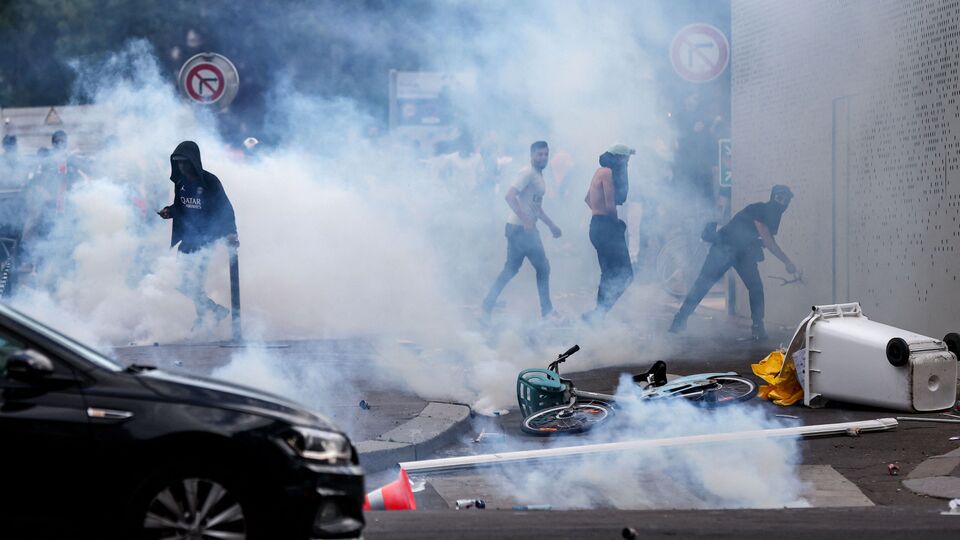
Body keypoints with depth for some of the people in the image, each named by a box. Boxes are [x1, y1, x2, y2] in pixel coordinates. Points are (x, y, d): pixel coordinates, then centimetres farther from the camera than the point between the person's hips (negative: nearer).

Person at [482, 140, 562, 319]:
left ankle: (487, 306, 12)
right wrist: (525, 220, -30)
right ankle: (547, 311, 9)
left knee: (511, 269, 11)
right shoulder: (528, 173, -12)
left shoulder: (539, 176, 18)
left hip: (527, 229, 9)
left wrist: (551, 225, 26)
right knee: (543, 268, 0)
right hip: (520, 229, -9)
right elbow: (509, 196, -23)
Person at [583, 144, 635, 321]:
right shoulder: (608, 173, -13)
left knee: (608, 275, 14)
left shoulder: (600, 171, 17)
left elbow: (588, 199, 27)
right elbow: (610, 205, -19)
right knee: (624, 275, -11)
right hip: (606, 227, -10)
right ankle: (597, 313, -16)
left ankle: (599, 314, 14)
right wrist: (617, 222, -4)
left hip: (596, 225, 10)